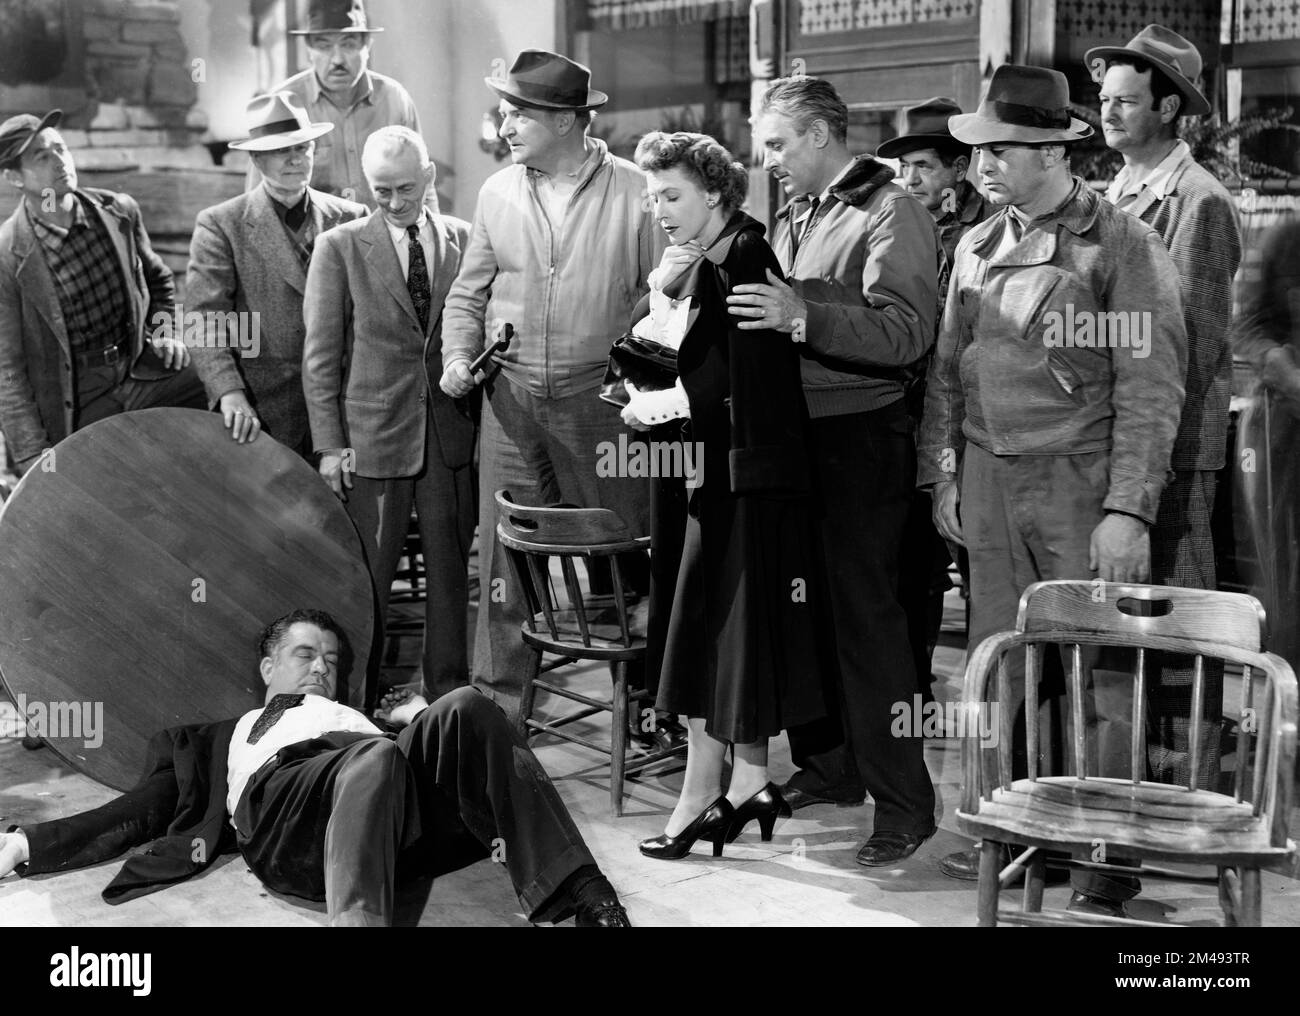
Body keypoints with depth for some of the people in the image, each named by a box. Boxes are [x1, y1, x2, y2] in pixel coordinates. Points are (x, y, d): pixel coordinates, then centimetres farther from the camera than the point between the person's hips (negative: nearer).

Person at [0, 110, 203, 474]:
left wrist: (164, 330, 3)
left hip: (144, 372, 4)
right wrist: (33, 455, -15)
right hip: (78, 406, -3)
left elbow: (159, 280, 21)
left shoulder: (120, 211, 0)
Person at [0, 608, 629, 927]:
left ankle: (579, 896, -38)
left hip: (401, 822, 3)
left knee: (463, 710, -27)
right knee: (375, 758, -37)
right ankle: (357, 922, -62)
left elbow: (441, 770, 25)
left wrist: (500, 823, 5)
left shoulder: (359, 717, 41)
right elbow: (133, 816, 29)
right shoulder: (218, 740, 39)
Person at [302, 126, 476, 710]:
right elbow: (319, 354, 0)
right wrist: (329, 444, -5)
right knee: (365, 579, 1)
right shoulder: (339, 247, 1)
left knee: (450, 570, 9)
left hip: (453, 436, 2)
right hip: (373, 436, -2)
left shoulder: (466, 240, 6)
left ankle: (449, 696, 21)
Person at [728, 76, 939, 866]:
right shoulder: (794, 218, 18)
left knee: (864, 616, -6)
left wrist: (803, 315, -28)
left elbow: (907, 332, -20)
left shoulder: (891, 212, -7)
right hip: (793, 437, 8)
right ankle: (828, 764, 26)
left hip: (860, 439, -8)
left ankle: (903, 804, 1)